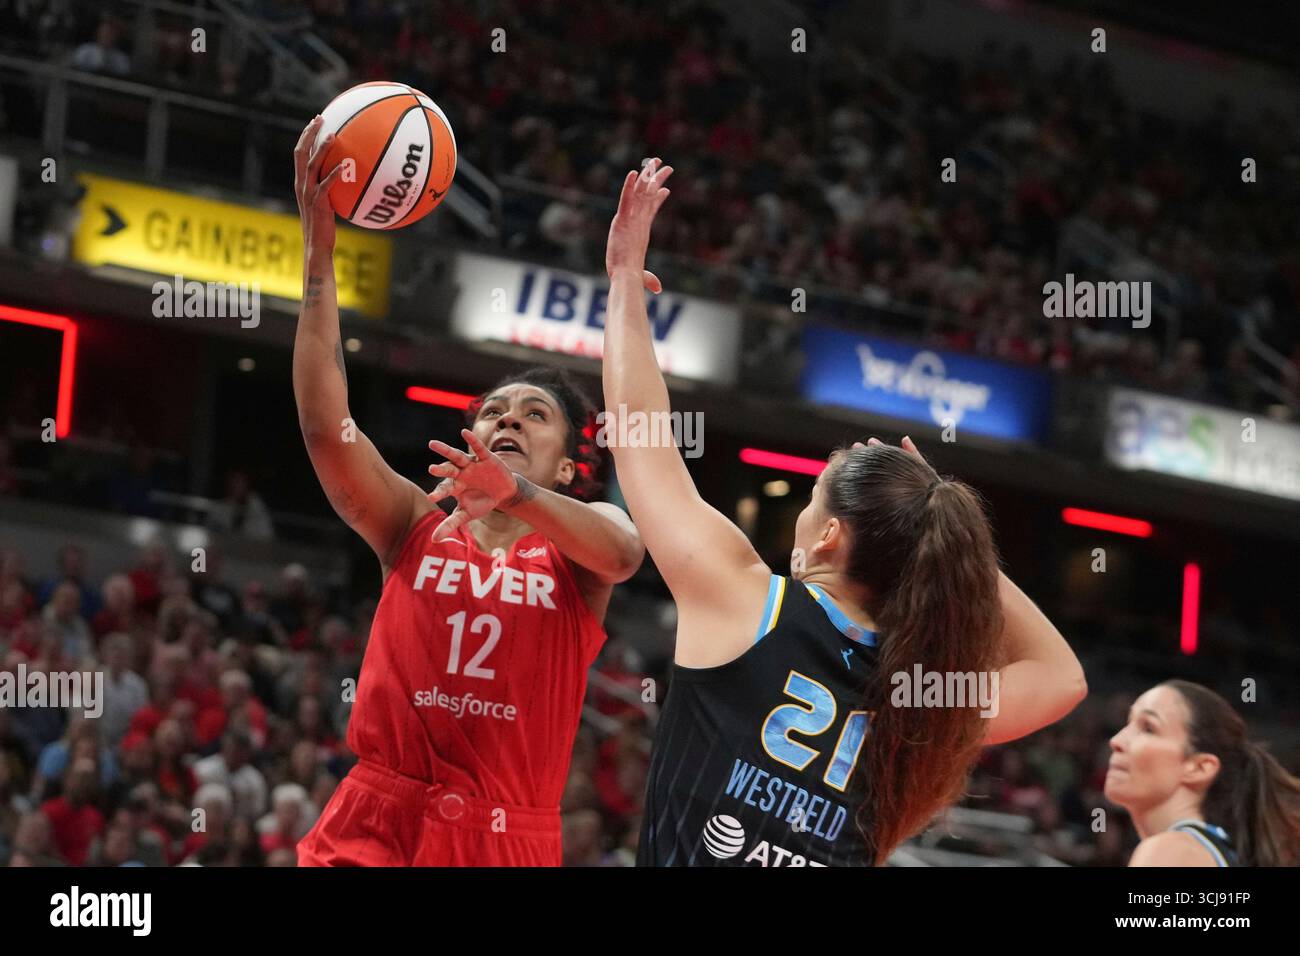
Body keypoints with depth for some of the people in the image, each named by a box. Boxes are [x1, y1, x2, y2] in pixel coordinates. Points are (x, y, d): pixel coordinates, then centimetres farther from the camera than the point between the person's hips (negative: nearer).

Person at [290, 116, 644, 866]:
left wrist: (516, 494, -36)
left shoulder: (580, 539, 8)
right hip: (373, 829, 1)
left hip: (506, 840, -1)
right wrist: (320, 257, -11)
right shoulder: (418, 528, 11)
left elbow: (623, 552, -17)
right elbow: (325, 426, -4)